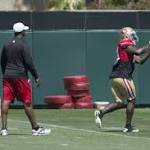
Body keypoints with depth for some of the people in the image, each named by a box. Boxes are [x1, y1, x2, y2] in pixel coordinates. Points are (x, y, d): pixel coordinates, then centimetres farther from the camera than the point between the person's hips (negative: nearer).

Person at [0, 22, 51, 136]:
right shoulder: (23, 45, -8)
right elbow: (28, 62, -13)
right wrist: (36, 76, -8)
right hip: (20, 76, -6)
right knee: (27, 103, -1)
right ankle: (35, 128, 4)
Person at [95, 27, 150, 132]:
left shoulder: (128, 48, 22)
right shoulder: (125, 44, -5)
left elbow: (140, 60, 22)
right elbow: (138, 52, -19)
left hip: (115, 77, 9)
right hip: (123, 76, -9)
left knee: (120, 102, 11)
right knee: (132, 100, 0)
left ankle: (101, 112, -5)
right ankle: (128, 126, 1)